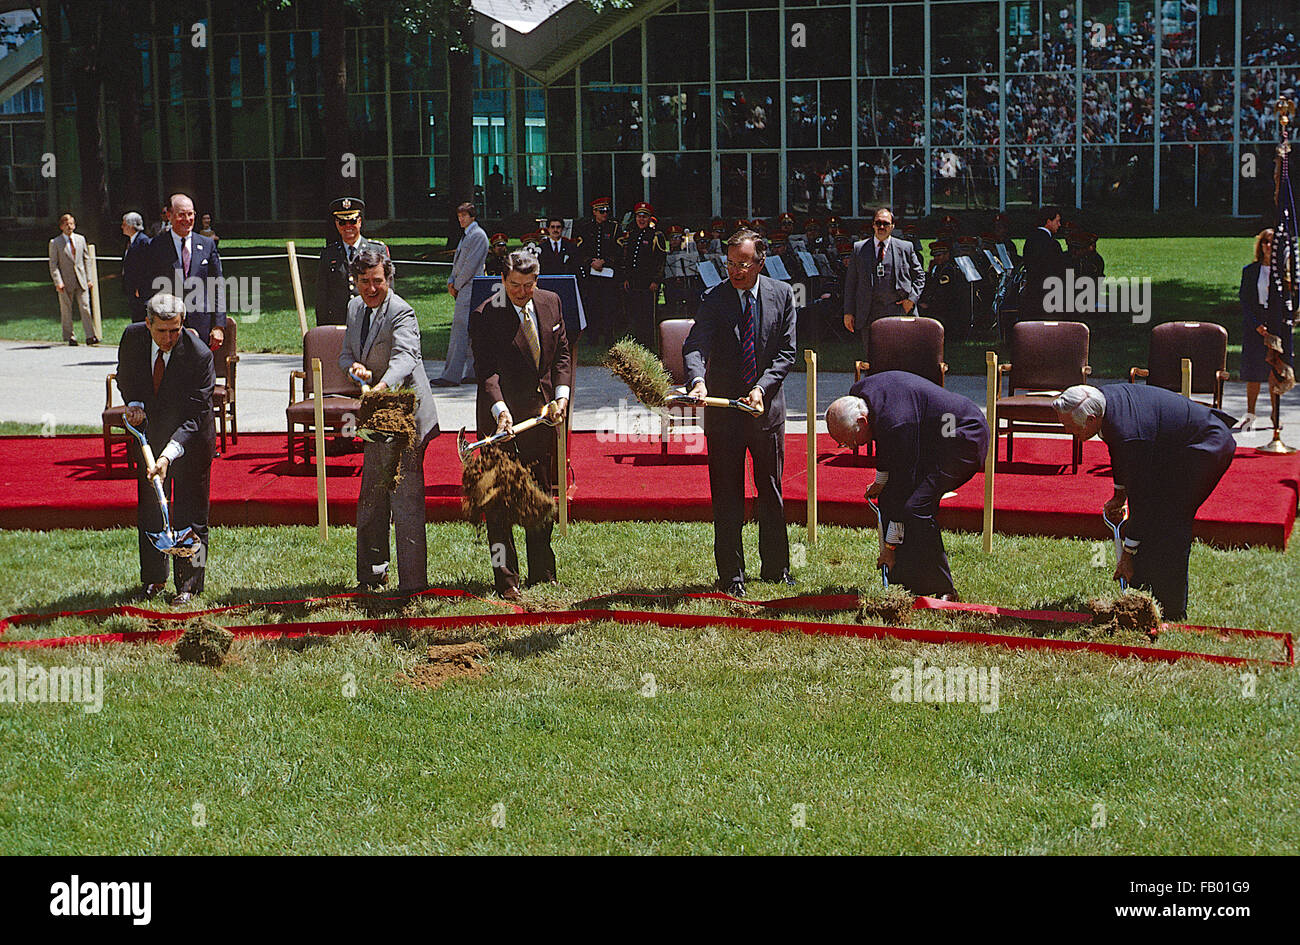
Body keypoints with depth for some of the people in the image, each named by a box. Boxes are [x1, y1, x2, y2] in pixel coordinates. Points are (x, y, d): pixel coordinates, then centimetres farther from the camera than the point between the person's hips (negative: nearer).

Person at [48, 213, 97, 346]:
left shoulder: (81, 239, 11)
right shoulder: (55, 243, 0)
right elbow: (53, 265, -3)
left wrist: (88, 279, 10)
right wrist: (58, 282, -14)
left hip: (81, 280, 2)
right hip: (65, 282, -2)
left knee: (85, 308, -5)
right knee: (66, 310, 3)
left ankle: (90, 336, -5)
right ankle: (70, 337, 11)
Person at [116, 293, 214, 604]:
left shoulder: (199, 355, -29)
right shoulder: (133, 337, -15)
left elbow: (194, 416, -29)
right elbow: (125, 376, 7)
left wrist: (168, 455, -39)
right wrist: (134, 403, -14)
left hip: (190, 438, -4)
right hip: (149, 431, 4)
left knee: (190, 512, -1)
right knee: (149, 508, 12)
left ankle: (189, 583, 10)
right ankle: (153, 579, 24)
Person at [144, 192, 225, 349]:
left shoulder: (207, 245, 9)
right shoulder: (155, 246, 4)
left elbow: (218, 289, 8)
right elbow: (151, 289, 4)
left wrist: (219, 326, 0)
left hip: (202, 327, 1)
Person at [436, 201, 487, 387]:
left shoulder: (478, 235, -10)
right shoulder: (466, 235, 20)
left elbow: (471, 264, -15)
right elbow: (458, 261, 23)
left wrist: (457, 284, -10)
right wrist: (451, 281, 8)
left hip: (470, 288, -10)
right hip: (462, 289, 10)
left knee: (459, 329, -13)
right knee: (470, 333, 10)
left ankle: (452, 375, -15)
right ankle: (473, 373, 13)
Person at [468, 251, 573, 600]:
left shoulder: (550, 303, 5)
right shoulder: (484, 316, -11)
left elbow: (562, 353, 11)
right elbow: (487, 371, -18)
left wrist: (561, 394, -3)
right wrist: (500, 410, -32)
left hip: (542, 413, 5)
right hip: (502, 417, -5)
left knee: (541, 495, 13)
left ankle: (542, 574, 23)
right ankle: (506, 579, 0)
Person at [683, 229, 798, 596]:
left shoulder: (781, 295, 0)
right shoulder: (713, 299, -7)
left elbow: (786, 352, -2)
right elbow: (695, 346, -19)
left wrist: (762, 387, -17)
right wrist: (698, 380, -39)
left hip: (767, 406, 2)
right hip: (723, 410, -2)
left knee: (771, 491, 14)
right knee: (726, 497, 2)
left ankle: (776, 567, 29)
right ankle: (731, 575, 12)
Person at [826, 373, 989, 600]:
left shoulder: (896, 422, -34)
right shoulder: (857, 393, -7)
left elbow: (903, 484, -28)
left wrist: (890, 545, -22)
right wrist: (881, 480, 14)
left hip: (965, 440, -10)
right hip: (931, 441, 10)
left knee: (916, 507, -23)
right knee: (888, 500, 2)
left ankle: (943, 591, -12)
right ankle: (903, 583, 8)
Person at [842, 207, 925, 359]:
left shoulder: (906, 248, 8)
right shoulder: (859, 248, 10)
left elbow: (919, 275, 15)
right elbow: (850, 281, 10)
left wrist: (912, 298, -1)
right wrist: (848, 312, 5)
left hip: (897, 311, -1)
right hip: (868, 315, 1)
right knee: (870, 359, 3)